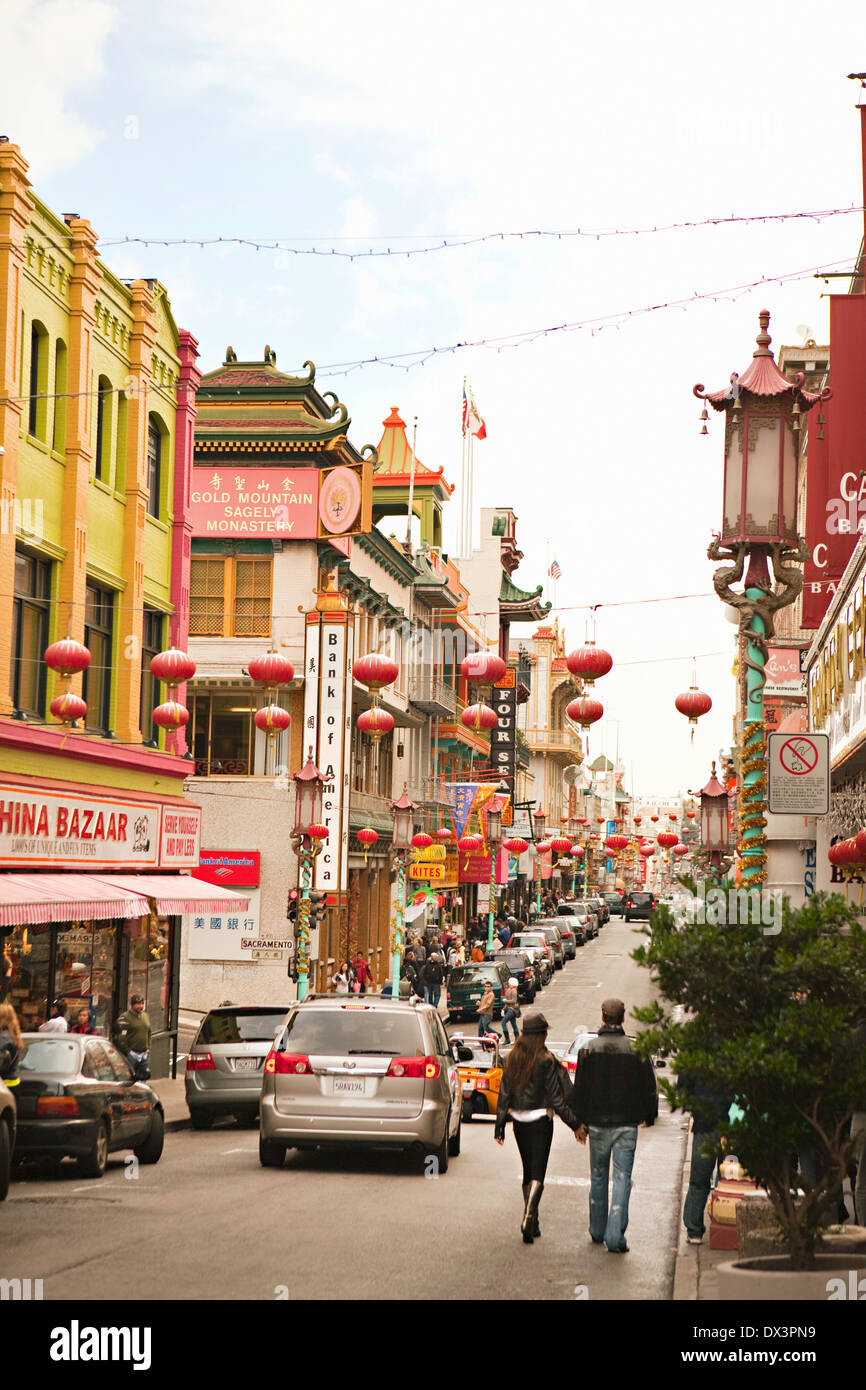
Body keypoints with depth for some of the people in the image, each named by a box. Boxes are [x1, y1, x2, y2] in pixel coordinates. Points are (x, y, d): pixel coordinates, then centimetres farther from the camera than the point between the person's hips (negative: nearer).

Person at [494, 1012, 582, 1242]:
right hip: (540, 1121, -5)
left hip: (519, 1121, 5)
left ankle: (532, 1223, 21)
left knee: (528, 1172, 16)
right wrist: (575, 1124, -5)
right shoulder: (546, 1061, -12)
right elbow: (556, 1098, -11)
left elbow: (504, 1094, 5)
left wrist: (499, 1126, 11)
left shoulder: (511, 1059, 3)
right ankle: (528, 1218, -21)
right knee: (537, 1173, -4)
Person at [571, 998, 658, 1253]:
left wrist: (579, 1122, 9)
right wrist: (648, 1116, 16)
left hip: (598, 1124, 1)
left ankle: (597, 1232, 25)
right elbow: (649, 1087, 1)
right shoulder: (636, 1049, -6)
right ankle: (615, 1237, -8)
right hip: (627, 1123, -1)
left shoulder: (589, 1049, -4)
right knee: (622, 1178, 0)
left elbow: (579, 1088, 0)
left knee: (598, 1178, 16)